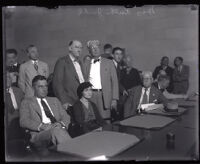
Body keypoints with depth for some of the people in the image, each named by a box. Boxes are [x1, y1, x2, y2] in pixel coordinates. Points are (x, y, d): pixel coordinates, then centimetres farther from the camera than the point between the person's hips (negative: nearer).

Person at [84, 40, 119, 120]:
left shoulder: (109, 63, 9)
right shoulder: (86, 65, 13)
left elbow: (114, 81, 4)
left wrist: (114, 99, -4)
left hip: (104, 96, -1)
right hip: (90, 95, 1)